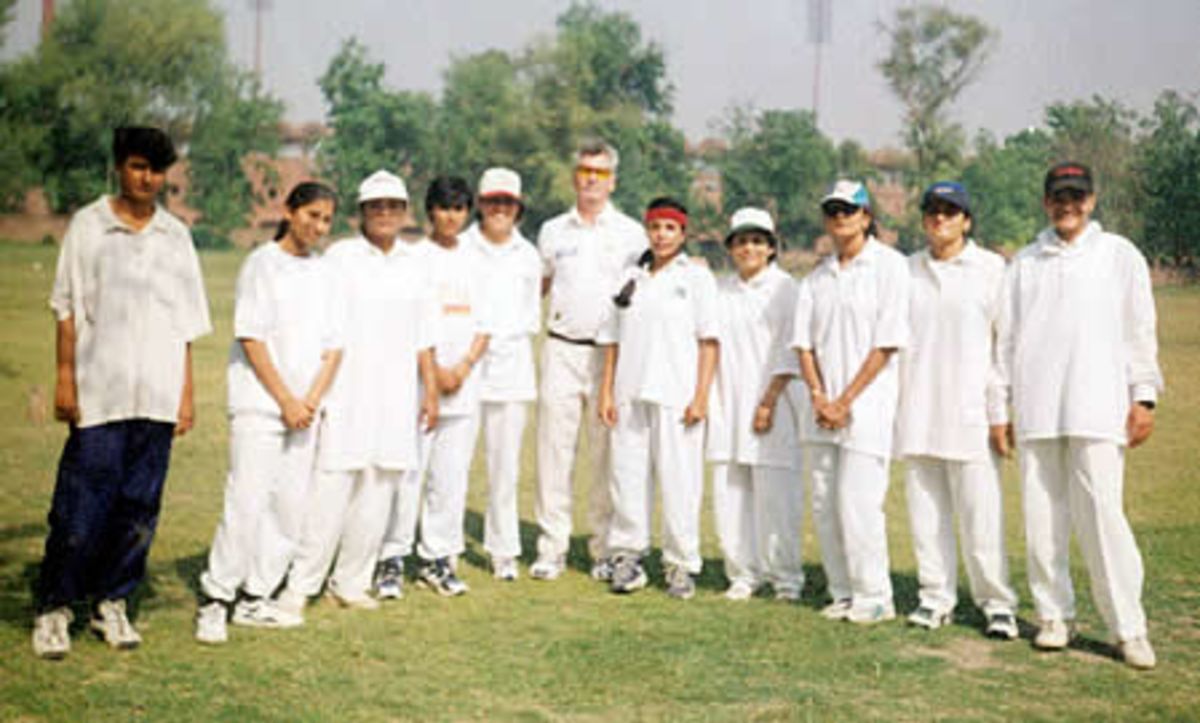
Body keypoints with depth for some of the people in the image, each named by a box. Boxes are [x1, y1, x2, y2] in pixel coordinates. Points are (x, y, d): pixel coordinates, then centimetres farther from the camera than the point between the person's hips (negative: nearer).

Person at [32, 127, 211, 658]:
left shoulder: (175, 236, 11)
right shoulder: (88, 226, 4)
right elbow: (67, 307, 3)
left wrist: (186, 393, 10)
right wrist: (65, 377, -4)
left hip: (158, 396, 3)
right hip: (99, 393, -3)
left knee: (139, 509, 5)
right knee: (80, 508, -4)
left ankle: (112, 602, 18)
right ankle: (53, 607, 8)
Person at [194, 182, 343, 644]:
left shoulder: (323, 271, 13)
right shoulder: (262, 263, -2)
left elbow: (333, 345, 11)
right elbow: (251, 337, -8)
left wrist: (311, 400, -2)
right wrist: (286, 400, -11)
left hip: (303, 410, 6)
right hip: (259, 406, -6)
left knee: (292, 508, 5)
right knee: (247, 503, -11)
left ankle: (254, 598, 14)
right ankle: (214, 600, -2)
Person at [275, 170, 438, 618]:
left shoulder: (414, 265, 13)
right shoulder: (340, 257, 1)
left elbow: (423, 338, 17)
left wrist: (431, 390, 13)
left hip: (396, 396, 4)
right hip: (346, 394, -4)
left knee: (378, 493, 5)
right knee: (331, 490, -8)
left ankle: (351, 582, 16)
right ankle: (300, 585, 1)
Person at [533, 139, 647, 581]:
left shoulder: (631, 233, 7)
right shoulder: (553, 231, 12)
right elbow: (537, 287, 20)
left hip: (611, 352, -1)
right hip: (561, 349, 1)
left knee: (609, 454, 2)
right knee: (554, 449, -1)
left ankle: (606, 549, 10)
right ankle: (551, 548, 5)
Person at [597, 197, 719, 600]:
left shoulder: (696, 277, 4)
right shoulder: (631, 278, 15)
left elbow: (709, 340, -1)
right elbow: (612, 340, 16)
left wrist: (701, 396, -9)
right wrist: (606, 392, 7)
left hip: (676, 397, -3)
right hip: (630, 395, 4)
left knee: (679, 480, -3)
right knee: (627, 474, 4)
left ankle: (681, 566, 7)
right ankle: (627, 556, 15)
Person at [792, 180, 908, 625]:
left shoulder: (889, 265, -3)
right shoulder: (817, 277, 14)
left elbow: (887, 343, -9)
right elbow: (804, 342, 11)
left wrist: (846, 401, -11)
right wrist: (819, 398, -5)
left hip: (866, 404, -6)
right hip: (823, 408, 6)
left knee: (857, 501, -9)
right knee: (824, 504, 6)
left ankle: (874, 596, 4)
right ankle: (843, 592, 17)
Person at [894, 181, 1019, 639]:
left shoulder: (992, 269, 2)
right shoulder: (907, 270, 13)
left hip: (970, 412, -4)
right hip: (916, 412, 4)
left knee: (981, 513, -5)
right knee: (925, 511, 6)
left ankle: (997, 603, 4)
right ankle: (935, 597, 15)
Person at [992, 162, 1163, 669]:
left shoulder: (1119, 255, 10)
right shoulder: (1024, 264, 15)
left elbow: (1140, 330, 7)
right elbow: (1007, 338, 15)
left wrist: (1144, 397, -1)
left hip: (1098, 409, -3)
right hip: (1036, 412, 3)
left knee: (1102, 514, -10)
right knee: (1042, 519, 2)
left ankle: (1128, 628, -4)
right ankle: (1054, 614, 14)